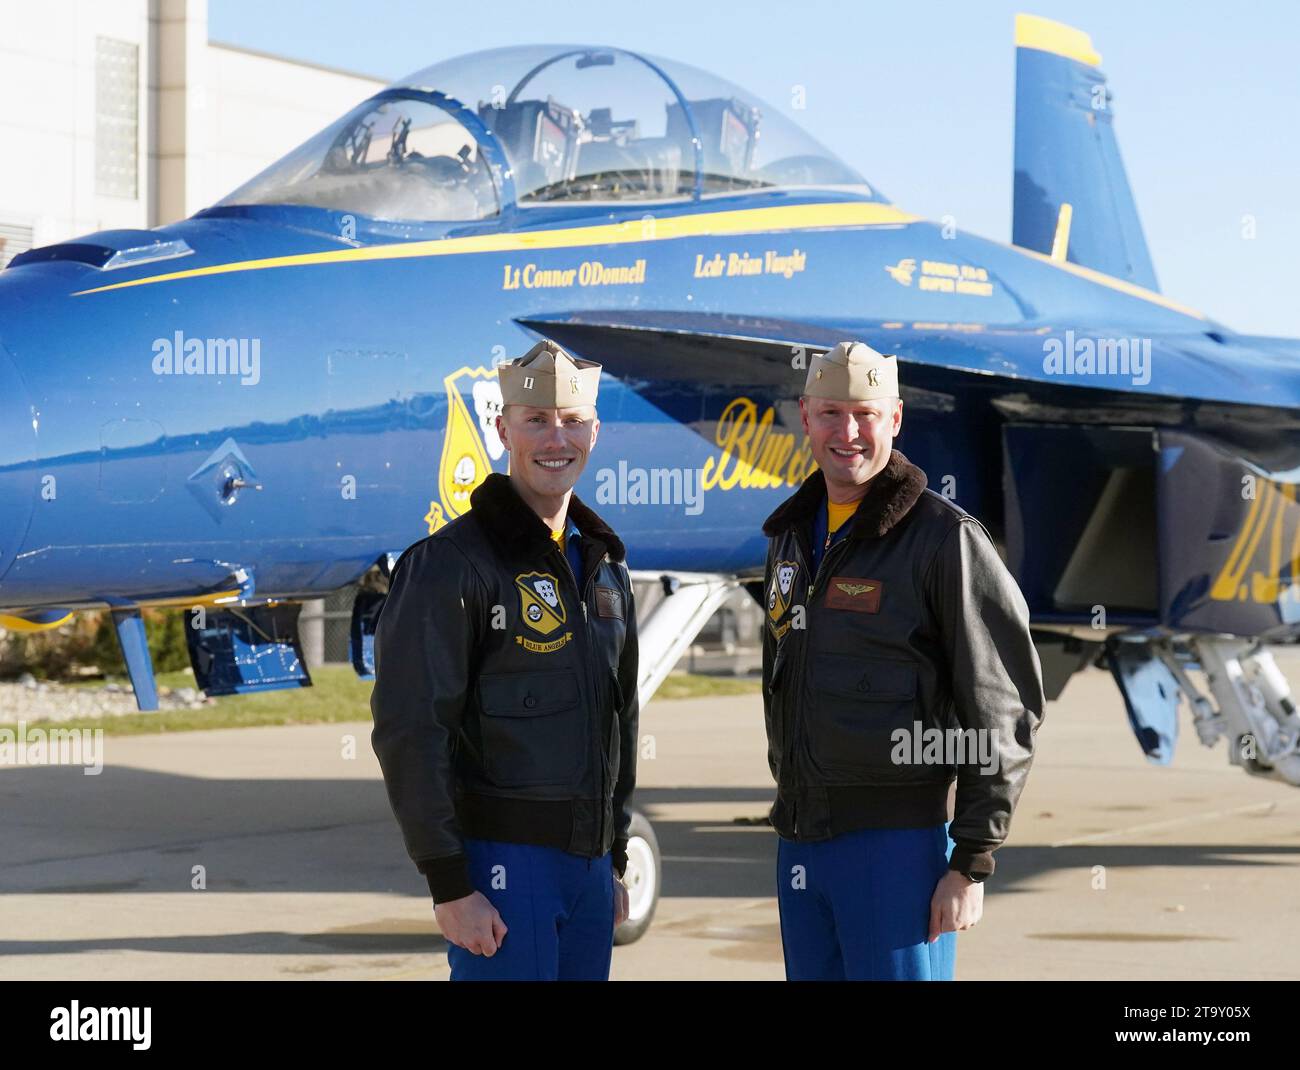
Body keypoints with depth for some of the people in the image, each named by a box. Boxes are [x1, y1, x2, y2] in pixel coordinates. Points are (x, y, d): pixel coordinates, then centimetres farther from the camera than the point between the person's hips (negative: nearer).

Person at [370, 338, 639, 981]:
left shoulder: (603, 565, 15)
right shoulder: (448, 564, -10)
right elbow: (408, 730, -15)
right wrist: (449, 885, -18)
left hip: (587, 864, 7)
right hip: (501, 860, -7)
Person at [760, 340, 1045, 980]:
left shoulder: (947, 539, -8)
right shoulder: (791, 536, 14)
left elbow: (1006, 712, -10)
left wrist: (972, 865, -13)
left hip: (898, 844, -7)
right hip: (799, 846, 7)